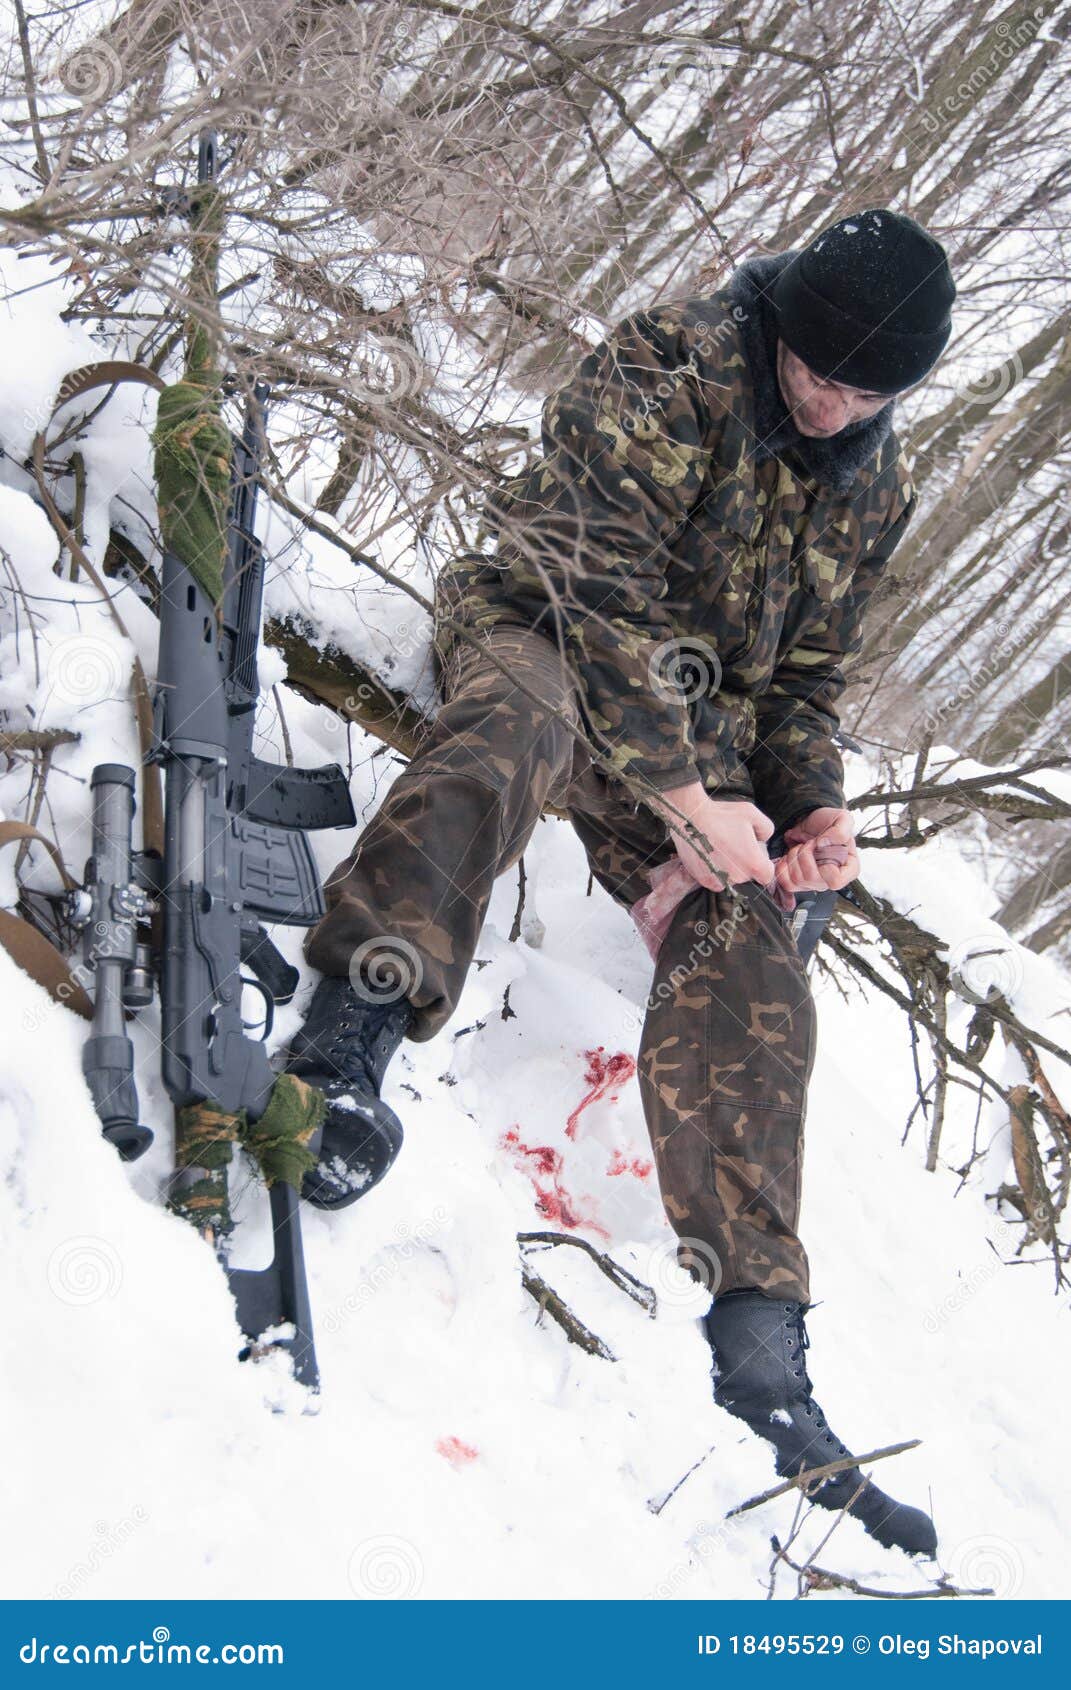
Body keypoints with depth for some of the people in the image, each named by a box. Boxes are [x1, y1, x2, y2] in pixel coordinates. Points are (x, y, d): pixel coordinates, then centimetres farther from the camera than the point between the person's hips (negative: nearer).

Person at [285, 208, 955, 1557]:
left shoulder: (877, 486, 9)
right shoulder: (671, 365, -12)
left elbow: (805, 673, 17)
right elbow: (603, 583, -21)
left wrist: (813, 803, -3)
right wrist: (682, 795, -26)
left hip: (707, 720, 5)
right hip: (550, 635, -5)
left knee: (747, 964, -18)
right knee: (516, 717, -42)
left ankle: (758, 1340, -25)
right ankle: (351, 1029, -55)